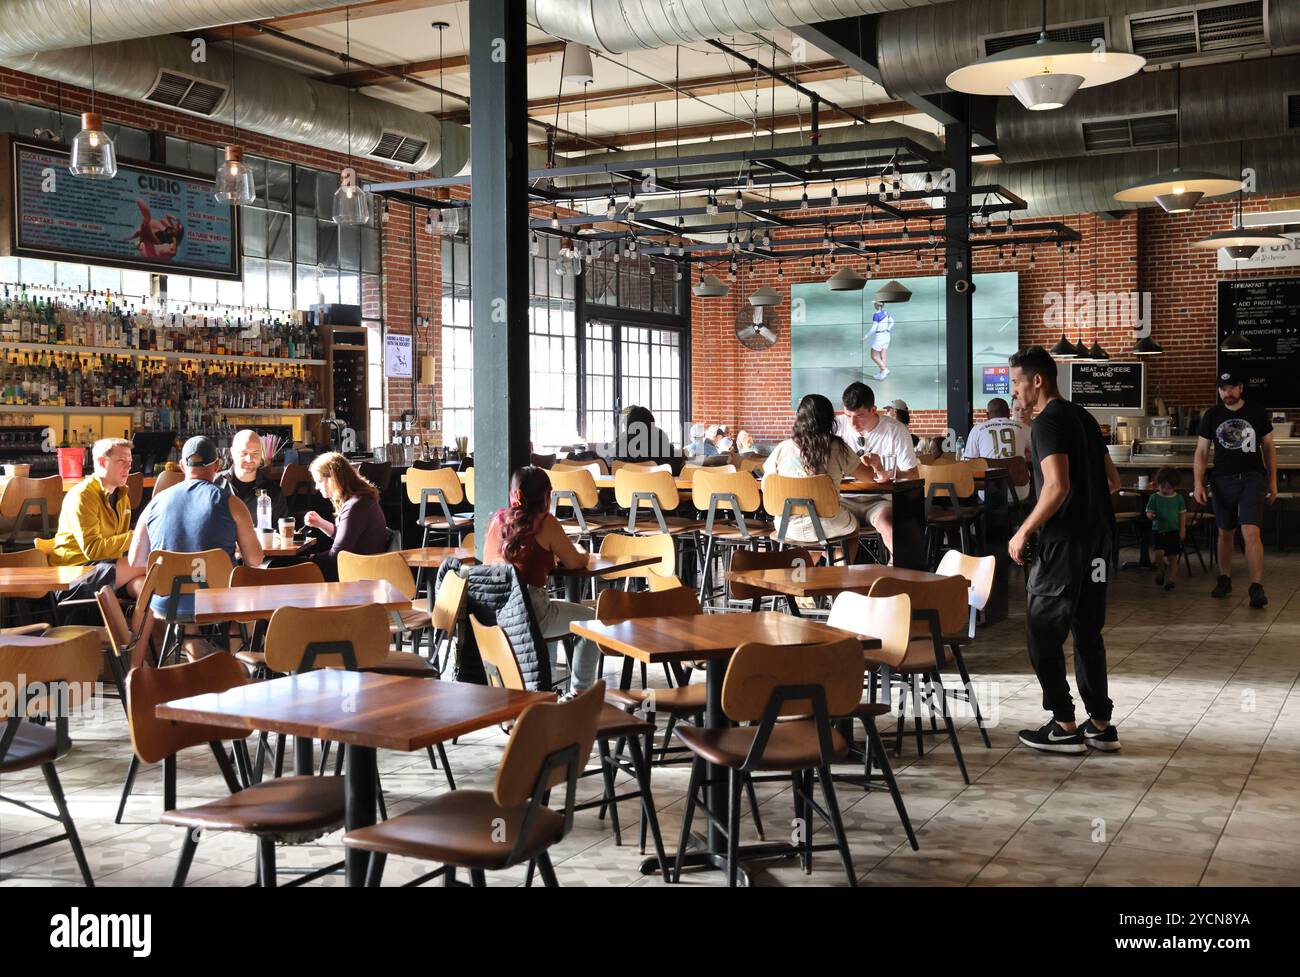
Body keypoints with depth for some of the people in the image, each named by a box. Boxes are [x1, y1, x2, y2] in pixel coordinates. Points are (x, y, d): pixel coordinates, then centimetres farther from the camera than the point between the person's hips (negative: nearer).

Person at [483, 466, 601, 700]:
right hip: (530, 614, -7)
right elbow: (574, 562, -1)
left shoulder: (497, 519, 8)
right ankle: (578, 692, 23)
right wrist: (584, 555, 24)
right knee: (593, 620, 17)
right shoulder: (546, 523, -8)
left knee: (552, 609, 38)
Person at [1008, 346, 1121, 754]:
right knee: (1088, 631, 13)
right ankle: (1101, 724, 16)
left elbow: (1058, 487, -24)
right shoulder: (1083, 417, 14)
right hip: (1097, 538, 9)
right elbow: (1112, 481, 19)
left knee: (1043, 633, 0)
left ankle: (1064, 727, 3)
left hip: (1064, 541, -9)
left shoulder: (1048, 421, -13)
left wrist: (1023, 532, -17)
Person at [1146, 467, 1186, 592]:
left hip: (1174, 531, 1)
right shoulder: (1154, 497, -1)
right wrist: (1150, 515, -24)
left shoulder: (1178, 498, 2)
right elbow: (1148, 512, 0)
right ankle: (1160, 570, 11)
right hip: (1158, 530, -1)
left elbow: (1182, 514, 5)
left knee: (1173, 557, 4)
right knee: (1159, 553, -19)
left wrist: (1182, 529, -2)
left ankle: (1171, 580, 16)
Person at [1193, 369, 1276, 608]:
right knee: (1225, 533, 12)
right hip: (1223, 481, 2)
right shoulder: (1211, 416, 3)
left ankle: (1257, 588, -15)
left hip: (1253, 479, -2)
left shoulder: (1258, 413, 1)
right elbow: (1201, 452, 3)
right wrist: (1198, 483, -7)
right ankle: (1224, 580, 27)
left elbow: (1269, 448, 8)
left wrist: (1273, 481, 5)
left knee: (1250, 531, -15)